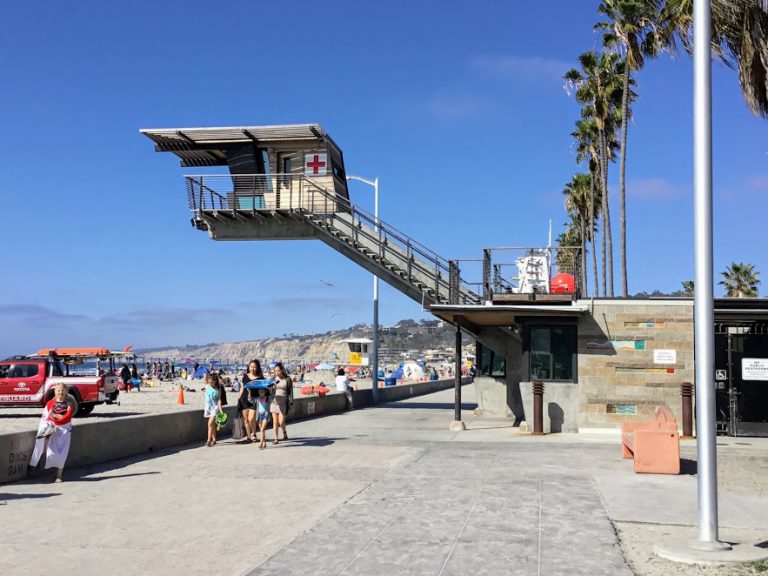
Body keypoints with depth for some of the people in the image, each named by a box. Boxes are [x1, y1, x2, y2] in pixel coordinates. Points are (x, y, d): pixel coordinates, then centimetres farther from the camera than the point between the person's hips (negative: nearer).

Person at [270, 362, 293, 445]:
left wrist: (290, 403, -6)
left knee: (281, 422, -7)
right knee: (275, 421, 1)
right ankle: (276, 439, 8)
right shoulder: (273, 378, 6)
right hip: (274, 402, 3)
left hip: (283, 403, -3)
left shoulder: (287, 379, -4)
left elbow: (290, 391, -2)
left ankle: (284, 433, 23)